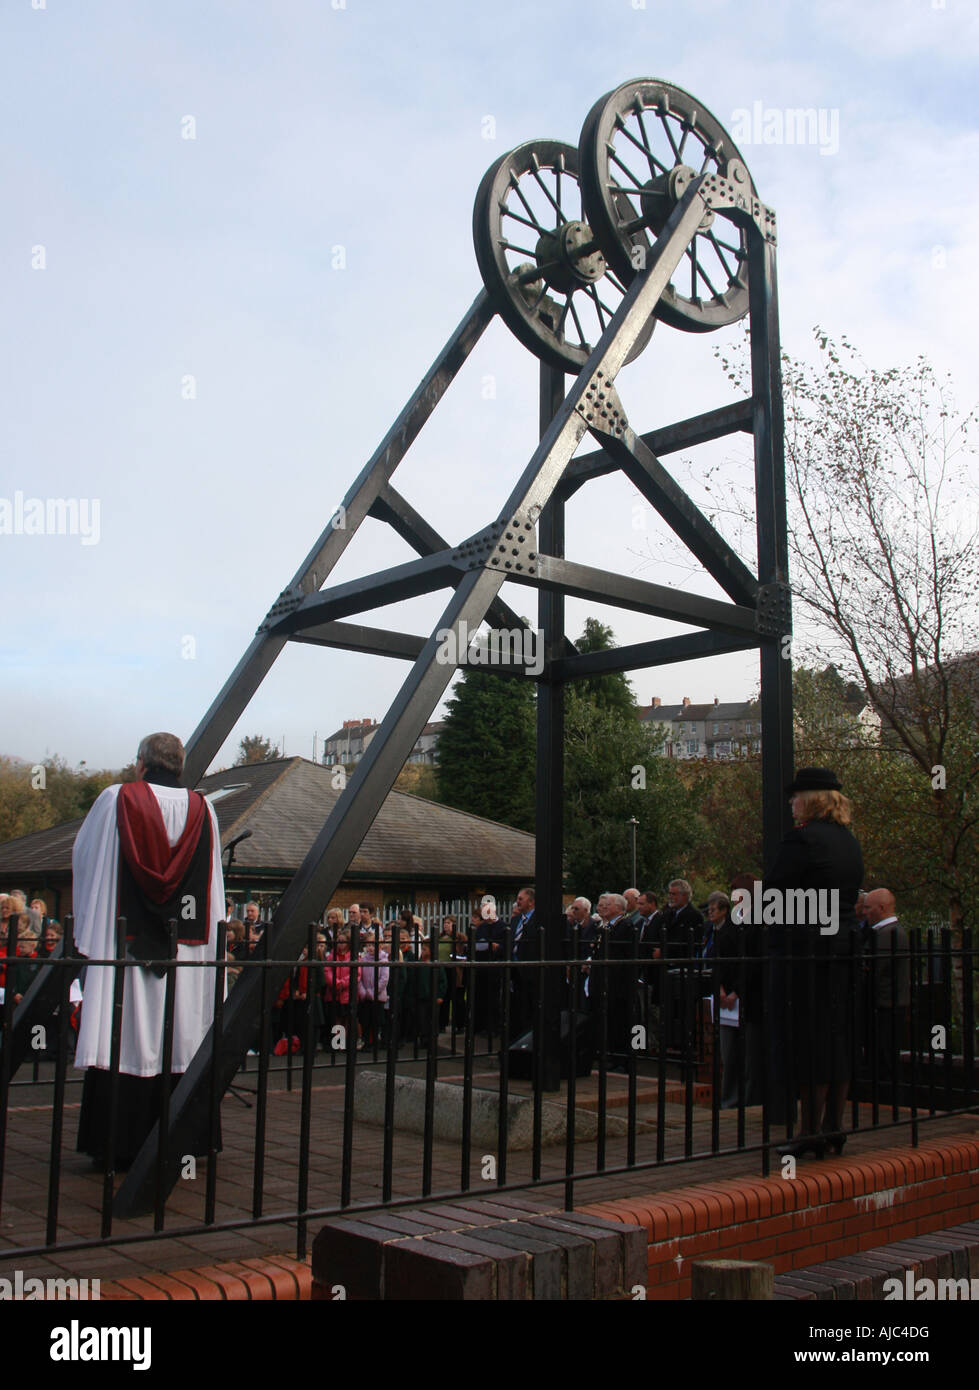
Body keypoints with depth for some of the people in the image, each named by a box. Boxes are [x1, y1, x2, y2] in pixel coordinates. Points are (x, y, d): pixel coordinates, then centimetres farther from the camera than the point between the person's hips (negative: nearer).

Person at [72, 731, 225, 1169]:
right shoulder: (202, 809, 4)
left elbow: (81, 858, 10)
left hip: (124, 940, -2)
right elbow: (212, 882, 10)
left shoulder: (116, 800, -3)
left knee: (122, 1038, 1)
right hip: (186, 949, 3)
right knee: (179, 1036, 7)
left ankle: (117, 1147, 4)